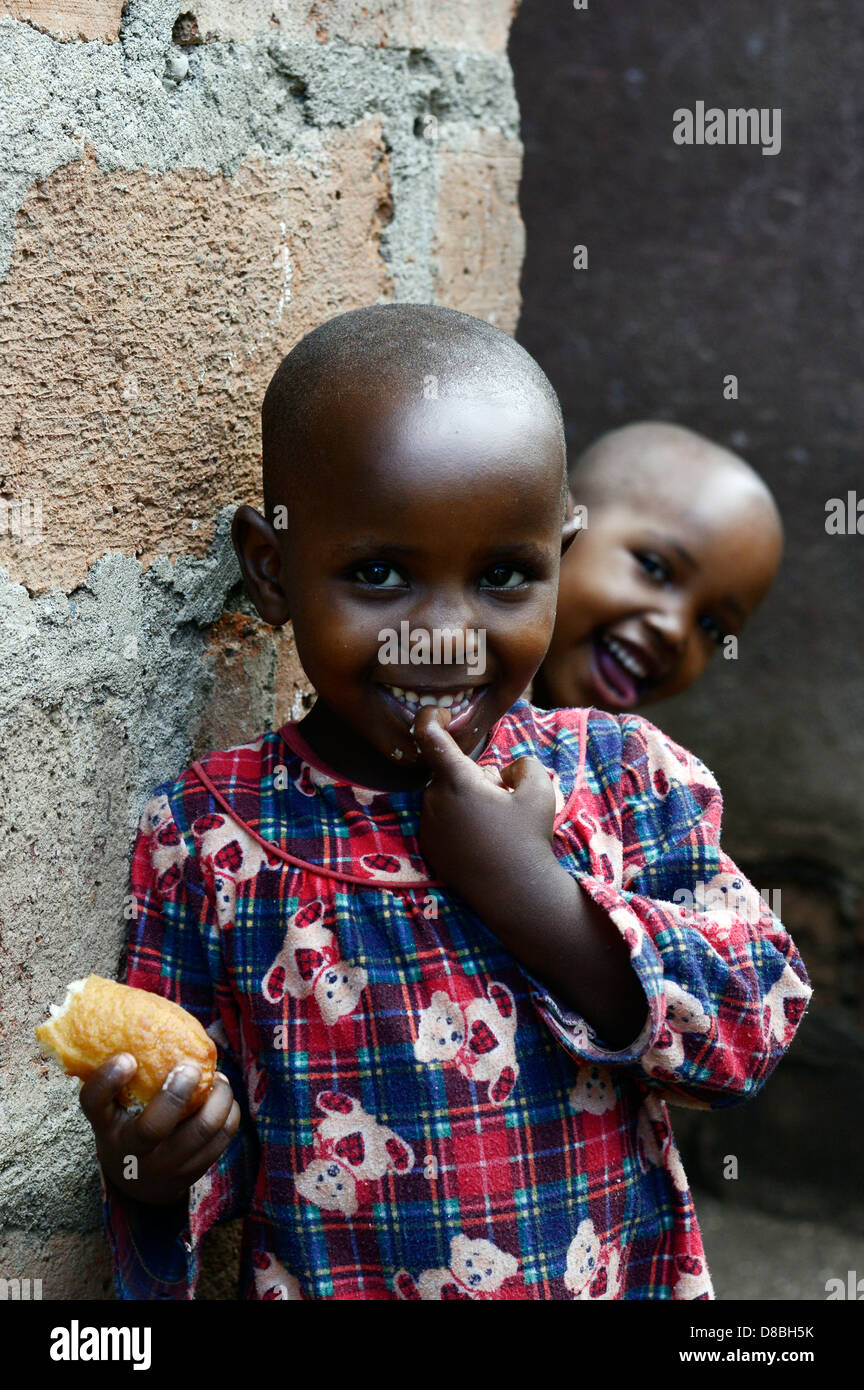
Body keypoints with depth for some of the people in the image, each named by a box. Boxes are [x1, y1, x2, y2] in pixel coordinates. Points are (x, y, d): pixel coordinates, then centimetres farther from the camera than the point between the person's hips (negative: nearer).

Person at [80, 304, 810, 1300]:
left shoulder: (622, 776, -11)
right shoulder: (209, 836, -13)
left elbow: (763, 1022, -15)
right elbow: (214, 1132, -5)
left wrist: (525, 889, -23)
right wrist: (148, 1173, -27)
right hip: (328, 1279, -1)